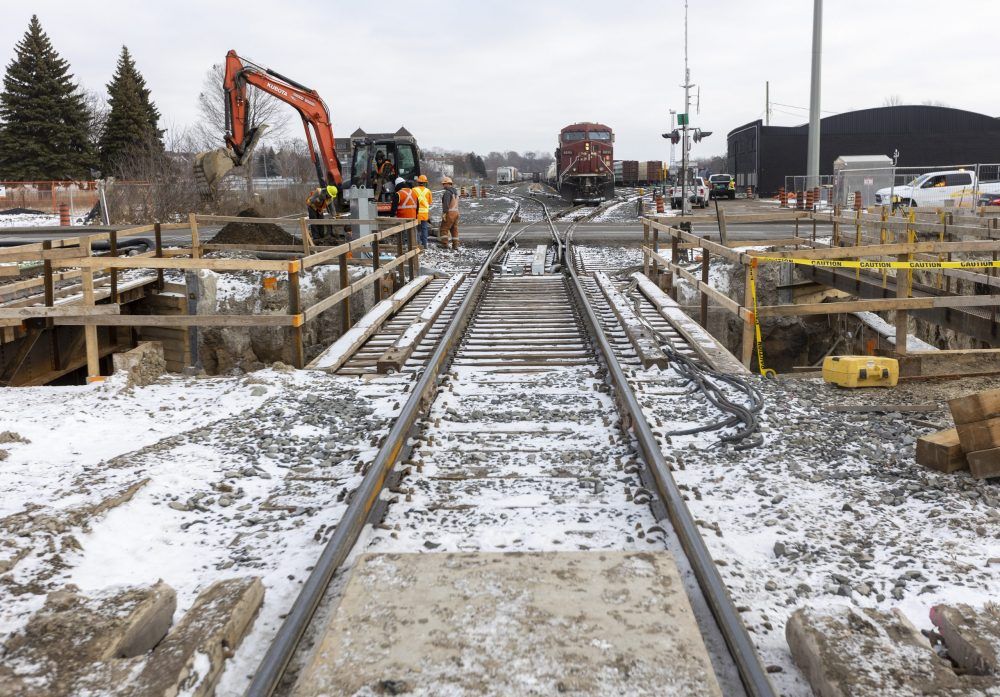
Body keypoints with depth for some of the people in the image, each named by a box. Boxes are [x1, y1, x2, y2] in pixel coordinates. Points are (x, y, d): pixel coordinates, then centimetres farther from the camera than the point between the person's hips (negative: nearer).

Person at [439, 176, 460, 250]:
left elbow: (446, 203, -23)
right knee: (454, 229, 9)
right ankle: (455, 245, 6)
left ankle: (445, 244, -8)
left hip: (449, 213, -8)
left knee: (444, 228, -3)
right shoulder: (455, 192, 15)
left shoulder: (447, 192, -14)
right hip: (456, 212, 9)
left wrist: (444, 213, -25)